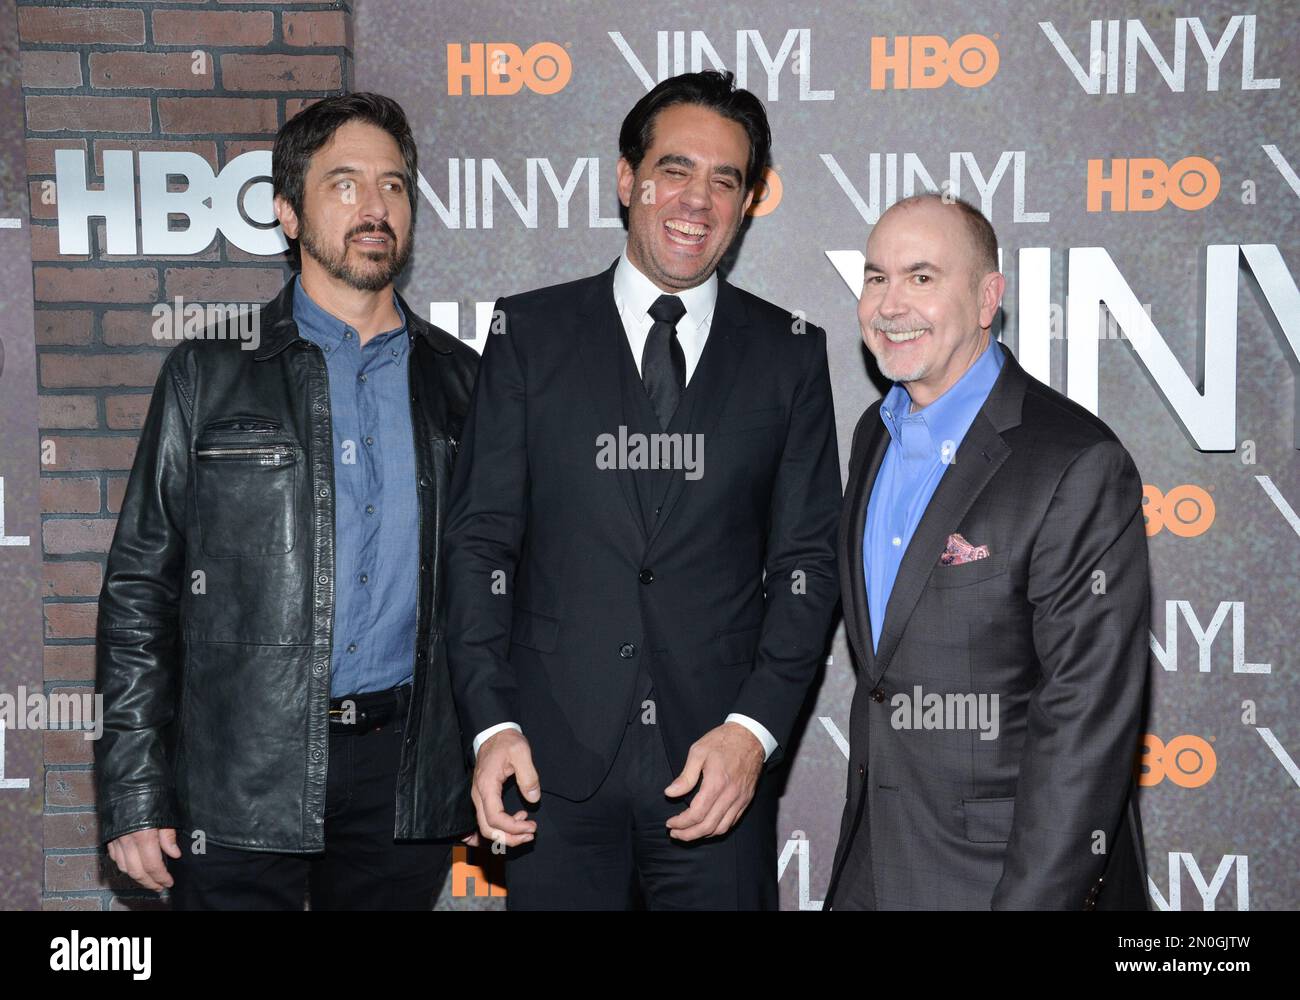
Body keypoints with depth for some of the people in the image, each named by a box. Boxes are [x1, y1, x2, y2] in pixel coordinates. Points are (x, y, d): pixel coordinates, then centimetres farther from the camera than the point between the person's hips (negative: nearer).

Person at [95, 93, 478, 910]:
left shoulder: (459, 379, 8)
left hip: (407, 772, 2)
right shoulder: (210, 374, 1)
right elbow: (139, 589, 0)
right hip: (241, 778, -2)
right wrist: (133, 796, -5)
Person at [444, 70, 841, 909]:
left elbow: (809, 555, 3)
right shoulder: (530, 332, 4)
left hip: (720, 765, 1)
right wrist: (491, 722, -8)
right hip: (556, 761, 0)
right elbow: (481, 536, 2)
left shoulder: (789, 351, 5)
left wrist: (754, 729, -9)